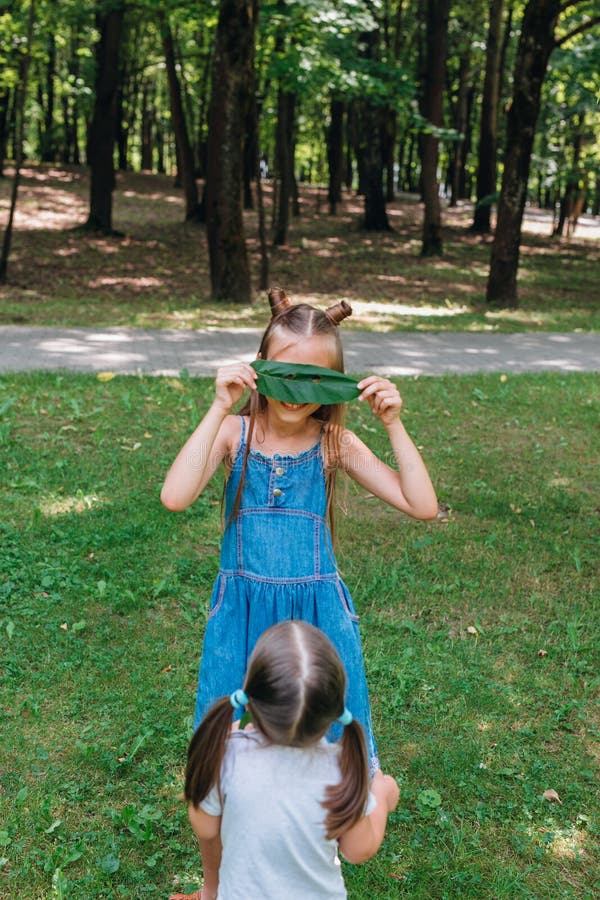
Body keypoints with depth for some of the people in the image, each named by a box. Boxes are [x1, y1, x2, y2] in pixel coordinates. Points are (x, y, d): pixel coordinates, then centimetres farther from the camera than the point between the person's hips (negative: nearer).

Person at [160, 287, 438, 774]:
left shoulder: (335, 443, -5)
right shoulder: (235, 433, -7)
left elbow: (423, 506, -9)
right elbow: (175, 497, -25)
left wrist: (393, 424, -16)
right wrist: (219, 409, -25)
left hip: (318, 612, 1)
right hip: (243, 612, 0)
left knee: (327, 733, 12)